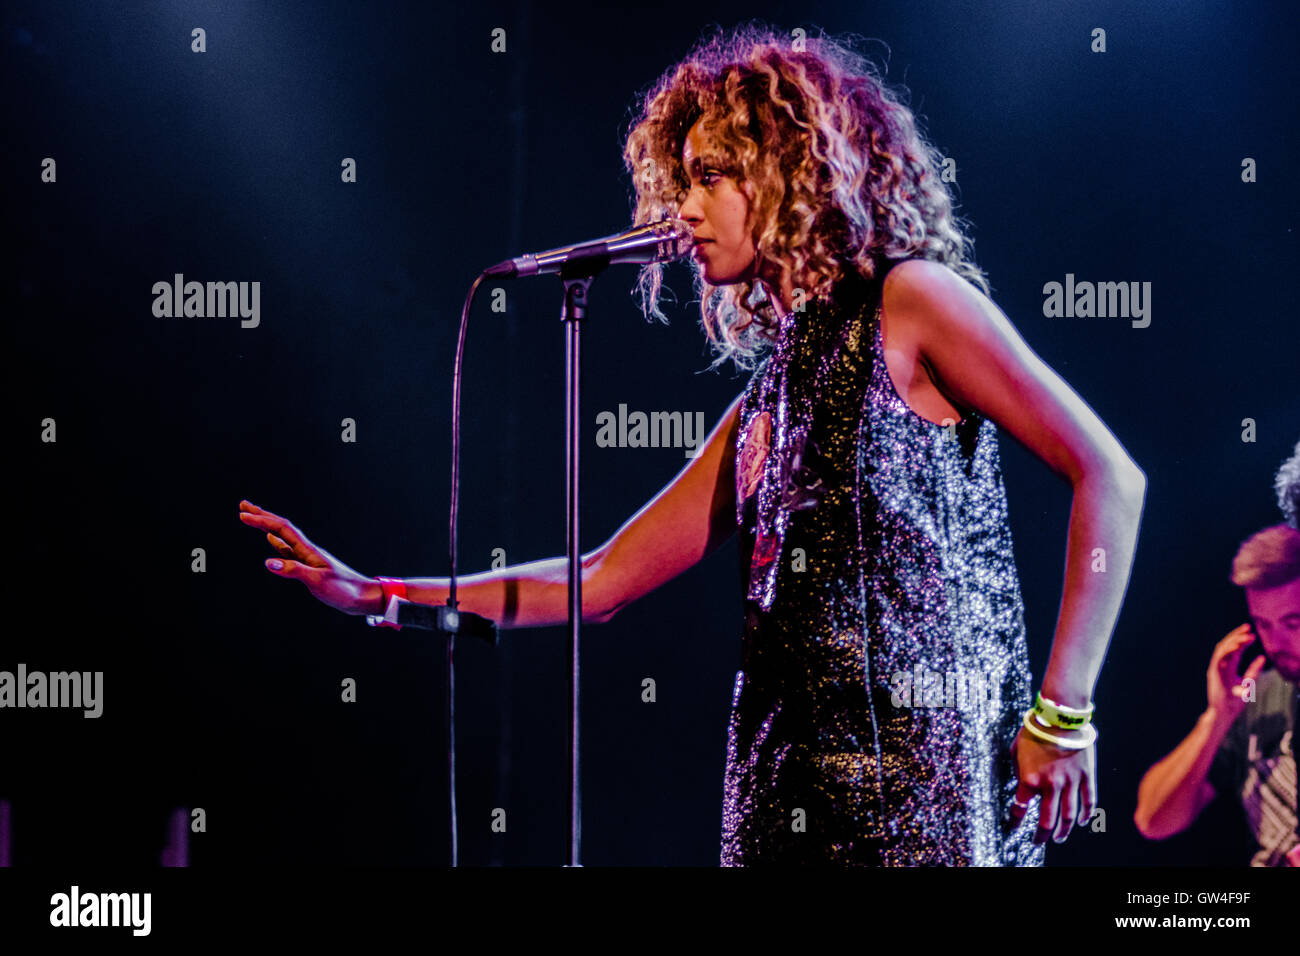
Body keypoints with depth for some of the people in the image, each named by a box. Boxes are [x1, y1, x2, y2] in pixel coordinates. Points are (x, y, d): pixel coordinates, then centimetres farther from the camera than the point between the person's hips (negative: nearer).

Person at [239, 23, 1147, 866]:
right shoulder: (769, 397, 19)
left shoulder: (908, 301, -2)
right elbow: (601, 581, 21)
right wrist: (374, 596, 17)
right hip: (789, 787, 7)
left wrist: (1063, 714, -13)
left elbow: (1110, 478, -8)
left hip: (925, 773, -7)